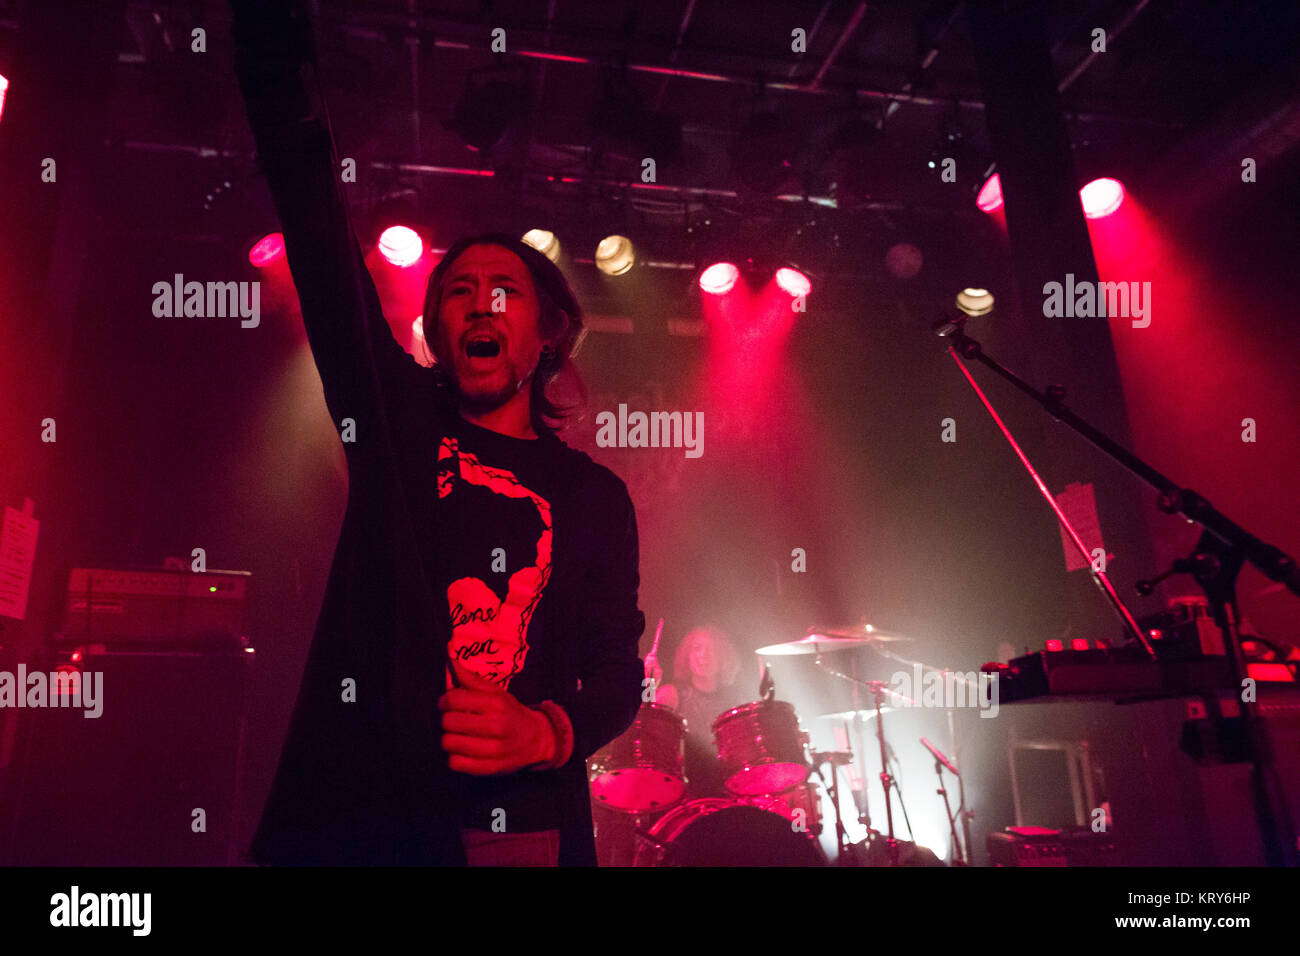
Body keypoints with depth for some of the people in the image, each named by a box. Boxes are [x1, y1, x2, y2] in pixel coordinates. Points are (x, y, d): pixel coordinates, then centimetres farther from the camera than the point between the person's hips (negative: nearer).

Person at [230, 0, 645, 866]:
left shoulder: (595, 495, 7)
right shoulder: (401, 421, 7)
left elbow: (617, 671, 3)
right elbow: (318, 226, 1)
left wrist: (549, 733, -18)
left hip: (527, 825, 0)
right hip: (355, 812, 0)